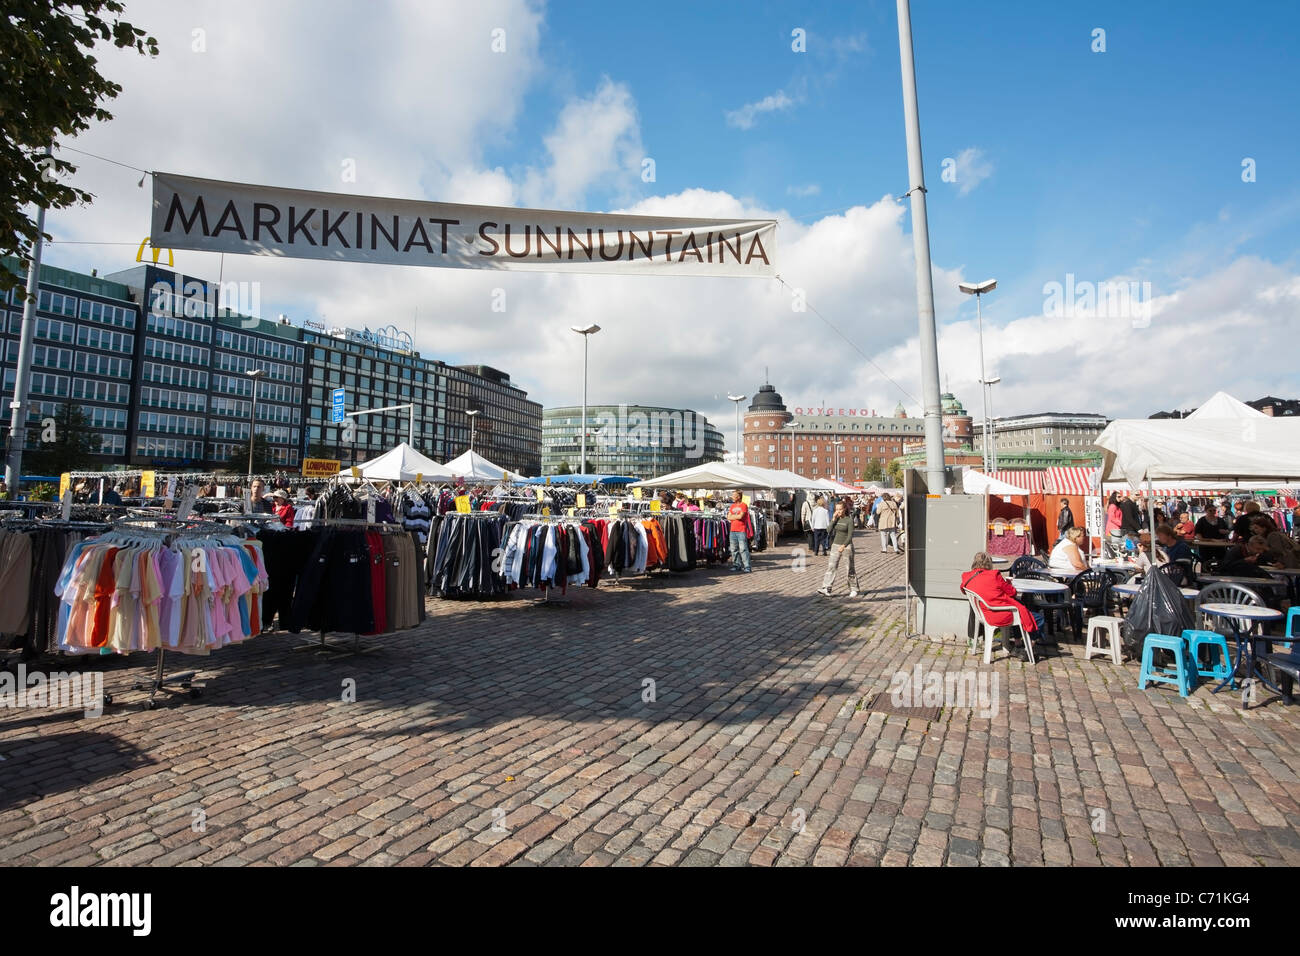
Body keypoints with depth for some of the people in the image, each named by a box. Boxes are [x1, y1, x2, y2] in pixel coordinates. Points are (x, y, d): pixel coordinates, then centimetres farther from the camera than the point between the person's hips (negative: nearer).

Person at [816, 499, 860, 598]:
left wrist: (843, 545, -23)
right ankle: (826, 589, -7)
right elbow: (829, 531, -5)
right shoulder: (835, 519, 6)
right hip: (835, 545, 4)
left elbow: (850, 535, -13)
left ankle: (853, 589, 19)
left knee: (850, 568, 4)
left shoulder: (849, 520, -8)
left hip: (847, 546, -4)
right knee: (831, 566, -4)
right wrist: (833, 519, -11)